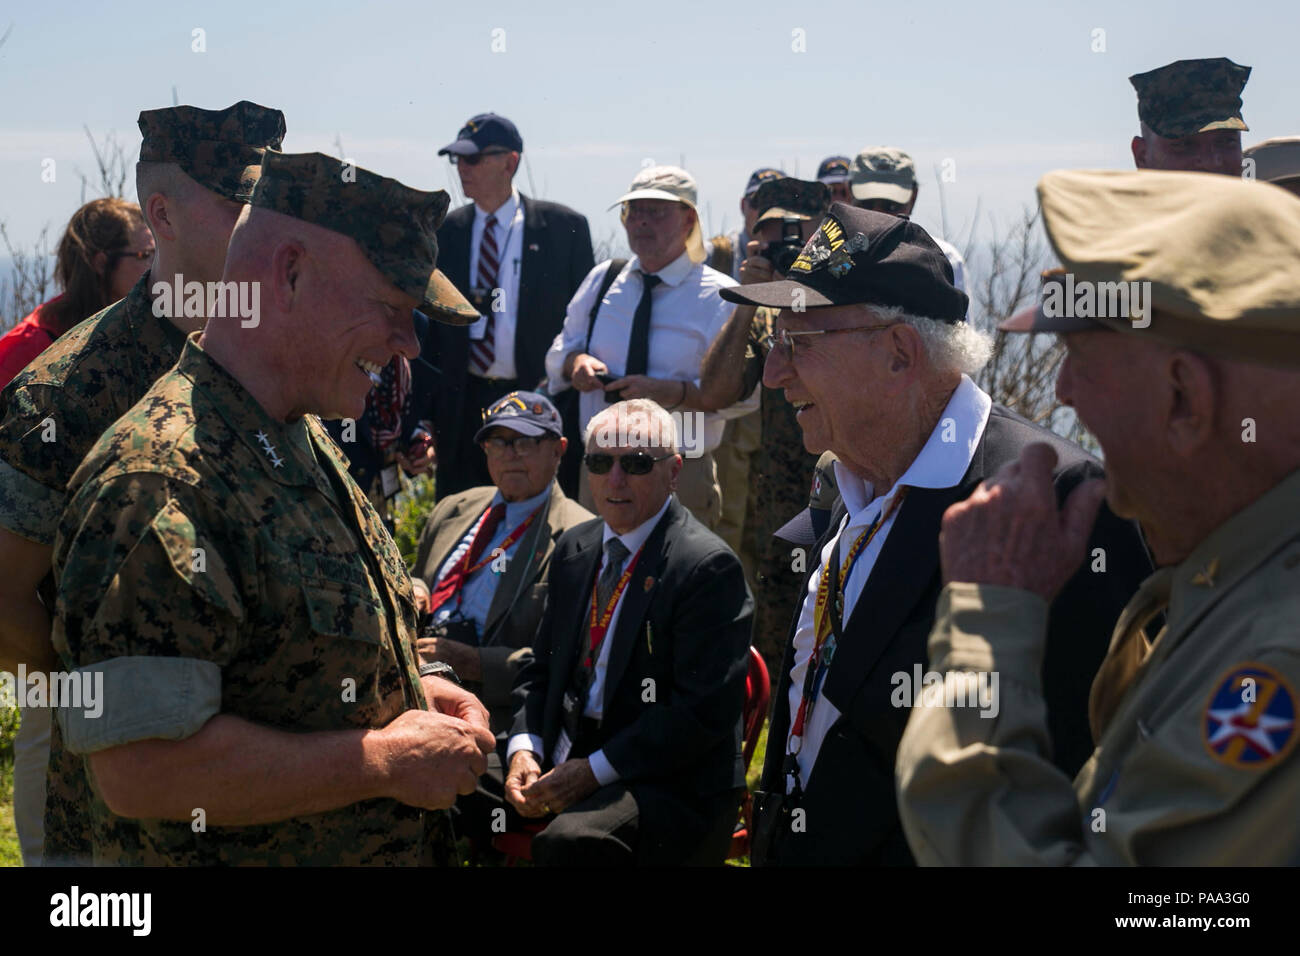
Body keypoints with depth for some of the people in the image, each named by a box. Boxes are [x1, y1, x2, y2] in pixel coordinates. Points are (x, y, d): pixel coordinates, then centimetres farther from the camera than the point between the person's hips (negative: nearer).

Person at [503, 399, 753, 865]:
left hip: (672, 789, -8)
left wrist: (594, 771, -19)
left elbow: (704, 711, -17)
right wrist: (524, 748, -2)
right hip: (563, 766, 8)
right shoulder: (573, 549, 14)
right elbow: (541, 668, 19)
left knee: (569, 842, -36)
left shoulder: (709, 567, -12)